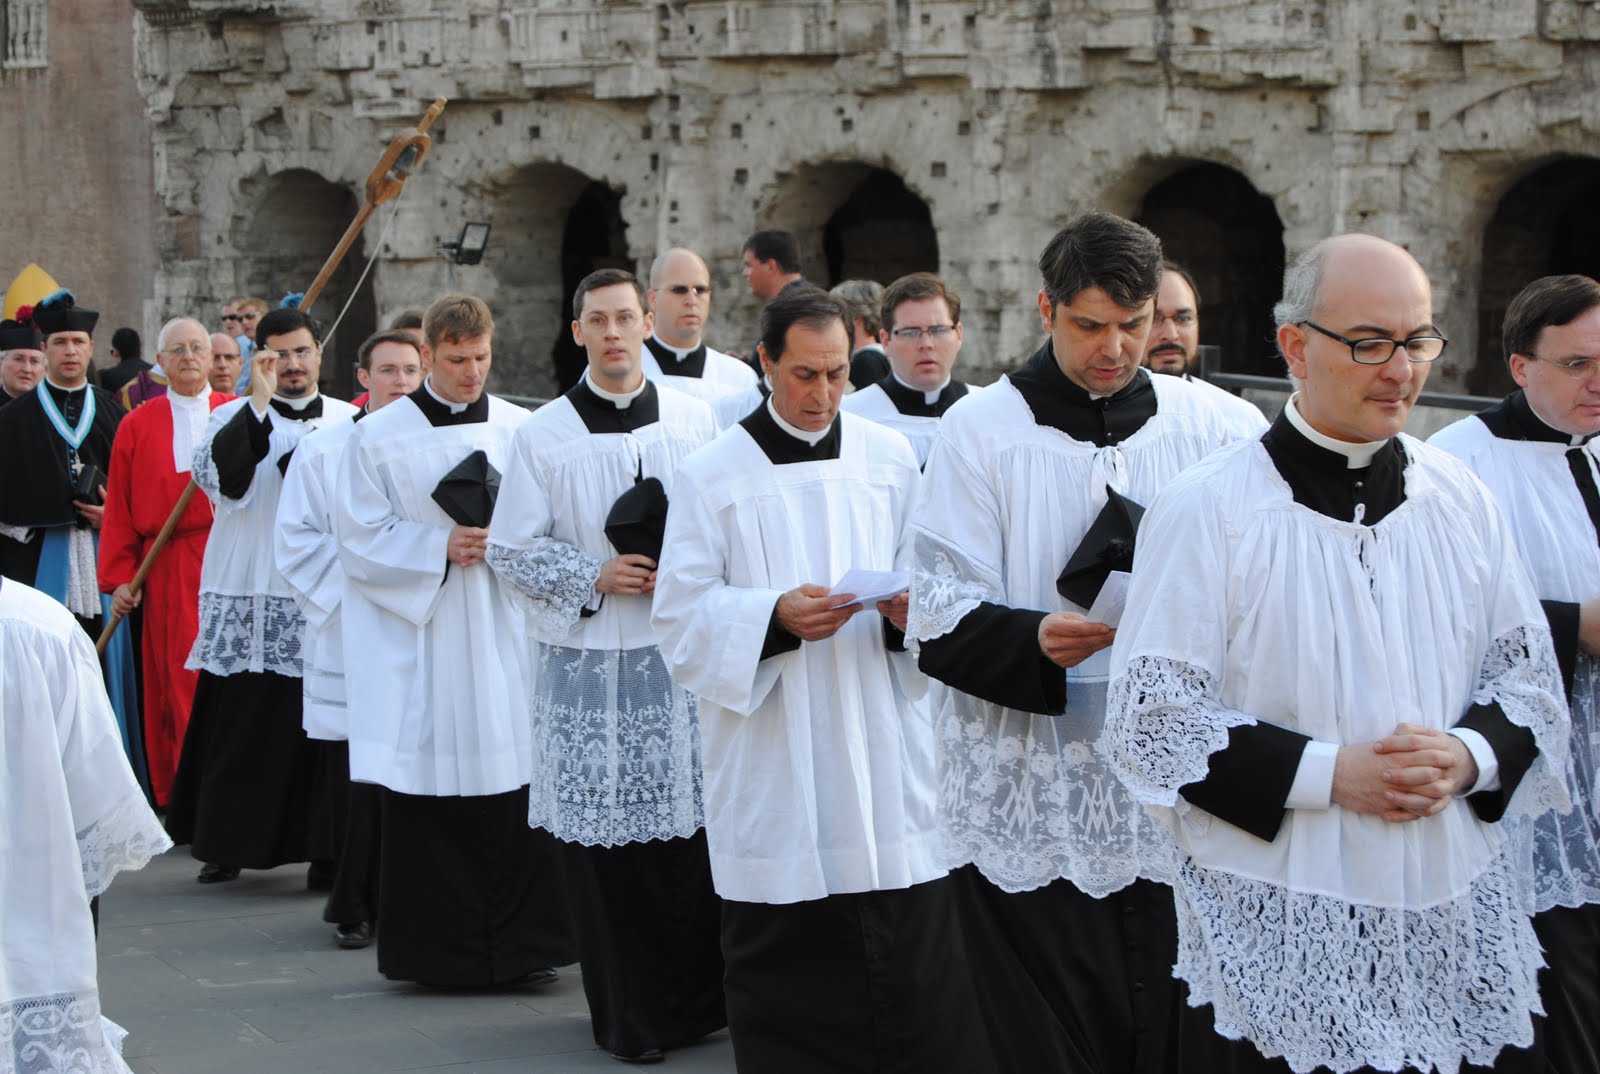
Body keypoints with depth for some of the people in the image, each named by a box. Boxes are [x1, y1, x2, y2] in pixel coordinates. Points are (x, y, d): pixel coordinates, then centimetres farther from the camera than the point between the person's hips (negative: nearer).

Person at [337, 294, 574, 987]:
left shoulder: (520, 430, 7)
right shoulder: (379, 436, 1)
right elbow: (360, 541, 0)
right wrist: (439, 548, -12)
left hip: (506, 640, 2)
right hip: (421, 642, -2)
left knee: (517, 791, -1)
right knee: (429, 804, 0)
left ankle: (522, 944, 8)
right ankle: (435, 950, 11)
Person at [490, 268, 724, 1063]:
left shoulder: (694, 419, 5)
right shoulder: (544, 434, 2)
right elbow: (510, 550, 3)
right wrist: (595, 575, -10)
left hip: (683, 651, 1)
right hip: (588, 660, -1)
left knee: (692, 829, 0)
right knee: (602, 837, 1)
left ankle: (698, 997, 14)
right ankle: (628, 1017, 11)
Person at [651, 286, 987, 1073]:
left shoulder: (890, 460, 8)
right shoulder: (711, 476, 2)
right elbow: (682, 622, -2)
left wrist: (908, 611, -12)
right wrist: (774, 617, -19)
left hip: (882, 746, 2)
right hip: (771, 768, -1)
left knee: (915, 967, 0)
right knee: (784, 960, 3)